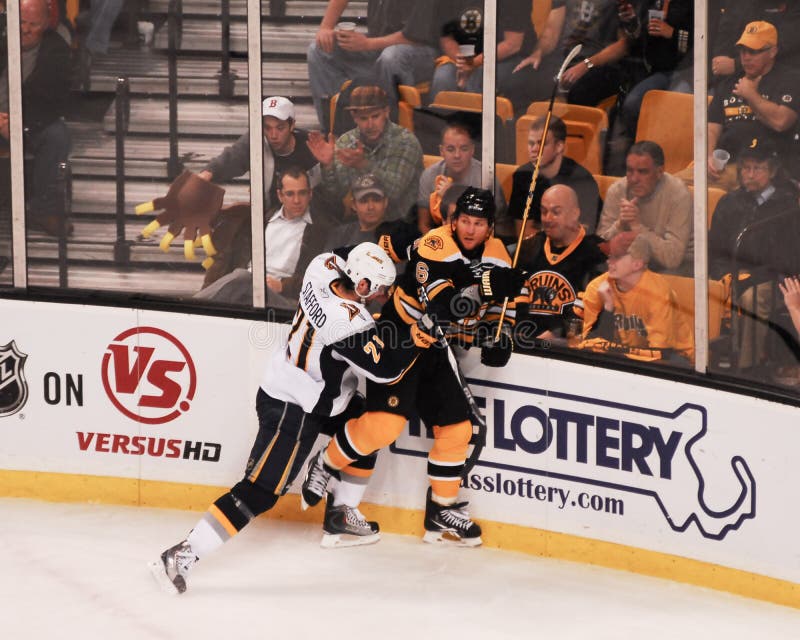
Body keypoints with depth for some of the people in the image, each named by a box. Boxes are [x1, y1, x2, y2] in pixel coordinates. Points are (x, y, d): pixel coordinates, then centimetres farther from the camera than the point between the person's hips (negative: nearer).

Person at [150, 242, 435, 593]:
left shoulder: (324, 266, -9)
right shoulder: (350, 323, -31)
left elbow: (342, 257, 16)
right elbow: (385, 369, -22)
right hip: (292, 411, -10)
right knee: (259, 492, -9)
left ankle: (339, 514, 33)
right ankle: (182, 556, -11)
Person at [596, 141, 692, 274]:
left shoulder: (679, 195, -18)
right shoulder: (616, 191, -6)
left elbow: (671, 258, -26)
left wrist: (637, 226, -29)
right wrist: (620, 225, -25)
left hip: (675, 268, -3)